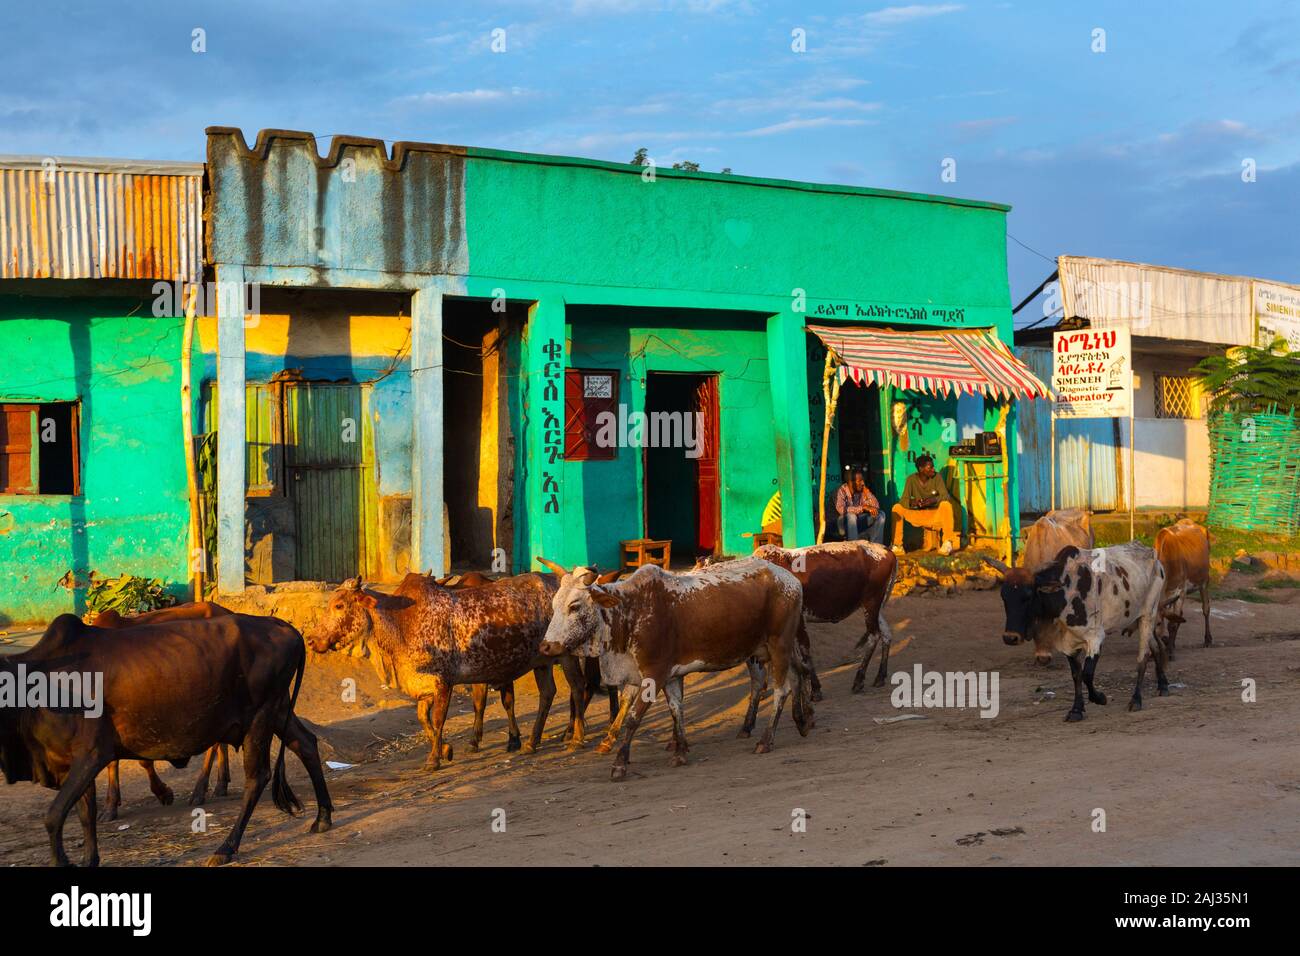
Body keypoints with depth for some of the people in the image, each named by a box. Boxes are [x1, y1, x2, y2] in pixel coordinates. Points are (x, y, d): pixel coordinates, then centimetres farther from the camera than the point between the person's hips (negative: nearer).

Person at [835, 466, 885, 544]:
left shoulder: (864, 490, -2)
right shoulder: (842, 490, -17)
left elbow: (876, 507, -5)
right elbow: (841, 509, -33)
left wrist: (867, 493, -20)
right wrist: (863, 508, -33)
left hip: (861, 522, 5)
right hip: (846, 524, -5)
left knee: (880, 515, -12)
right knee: (851, 516, -35)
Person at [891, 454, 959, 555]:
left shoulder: (936, 477, -7)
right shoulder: (911, 479, -6)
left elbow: (946, 496, -15)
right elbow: (904, 500, -13)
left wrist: (934, 500, -36)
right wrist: (912, 502, -37)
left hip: (935, 515, -1)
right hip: (917, 515, 1)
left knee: (946, 505, -32)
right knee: (897, 508, -20)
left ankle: (948, 543, -30)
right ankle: (897, 546, -20)